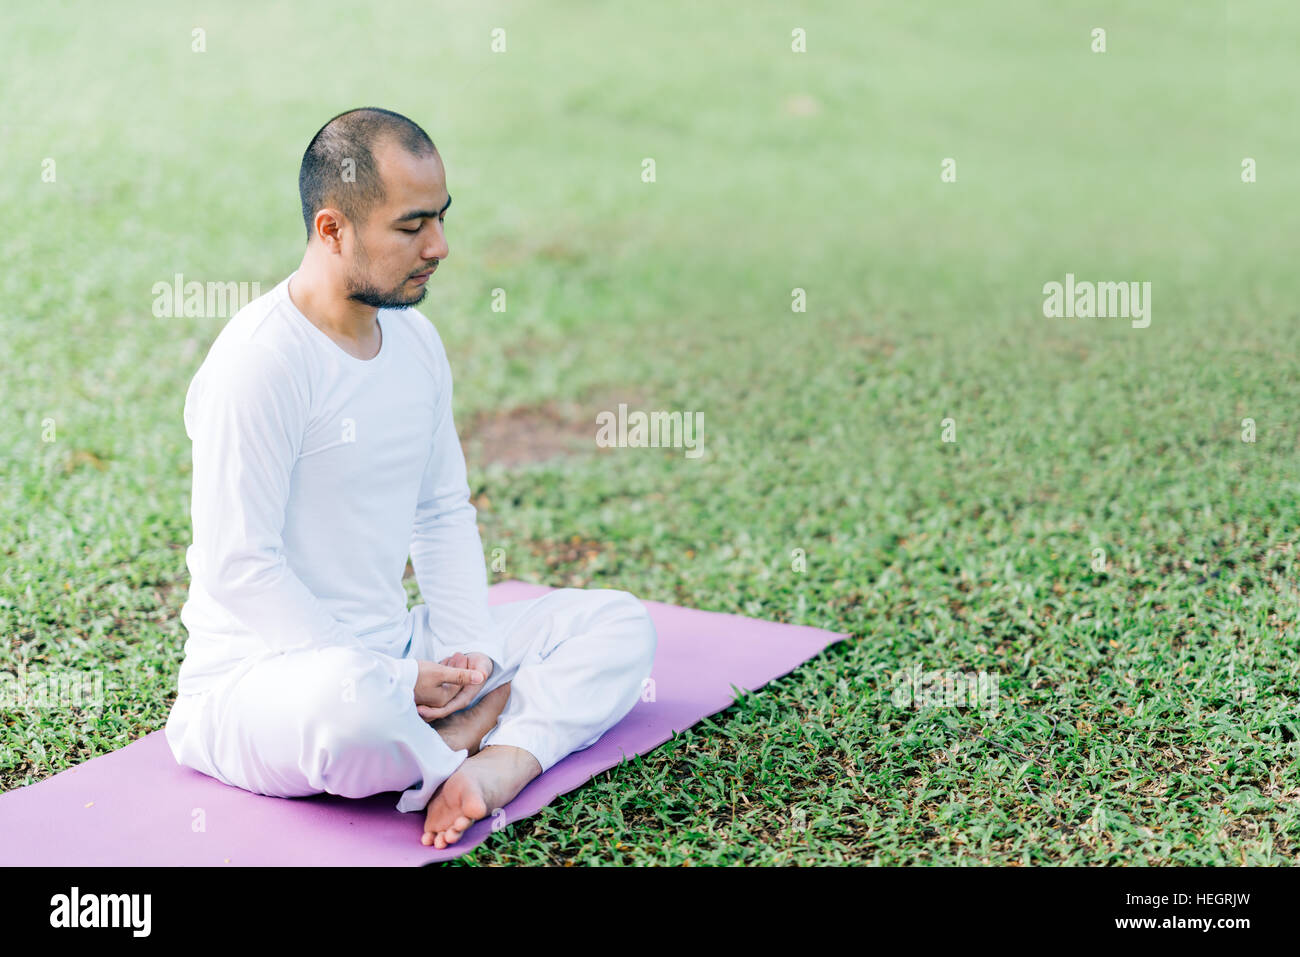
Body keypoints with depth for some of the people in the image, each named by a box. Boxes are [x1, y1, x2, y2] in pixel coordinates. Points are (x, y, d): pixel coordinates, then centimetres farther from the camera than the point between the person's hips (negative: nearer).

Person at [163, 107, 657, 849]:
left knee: (619, 622, 3)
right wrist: (395, 683, -21)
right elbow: (238, 568, -22)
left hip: (400, 656, 8)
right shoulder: (260, 361, -19)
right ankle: (457, 757, -11)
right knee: (345, 696, -43)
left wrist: (468, 649, -2)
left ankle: (497, 764, -22)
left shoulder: (416, 341, 7)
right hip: (260, 672, -8)